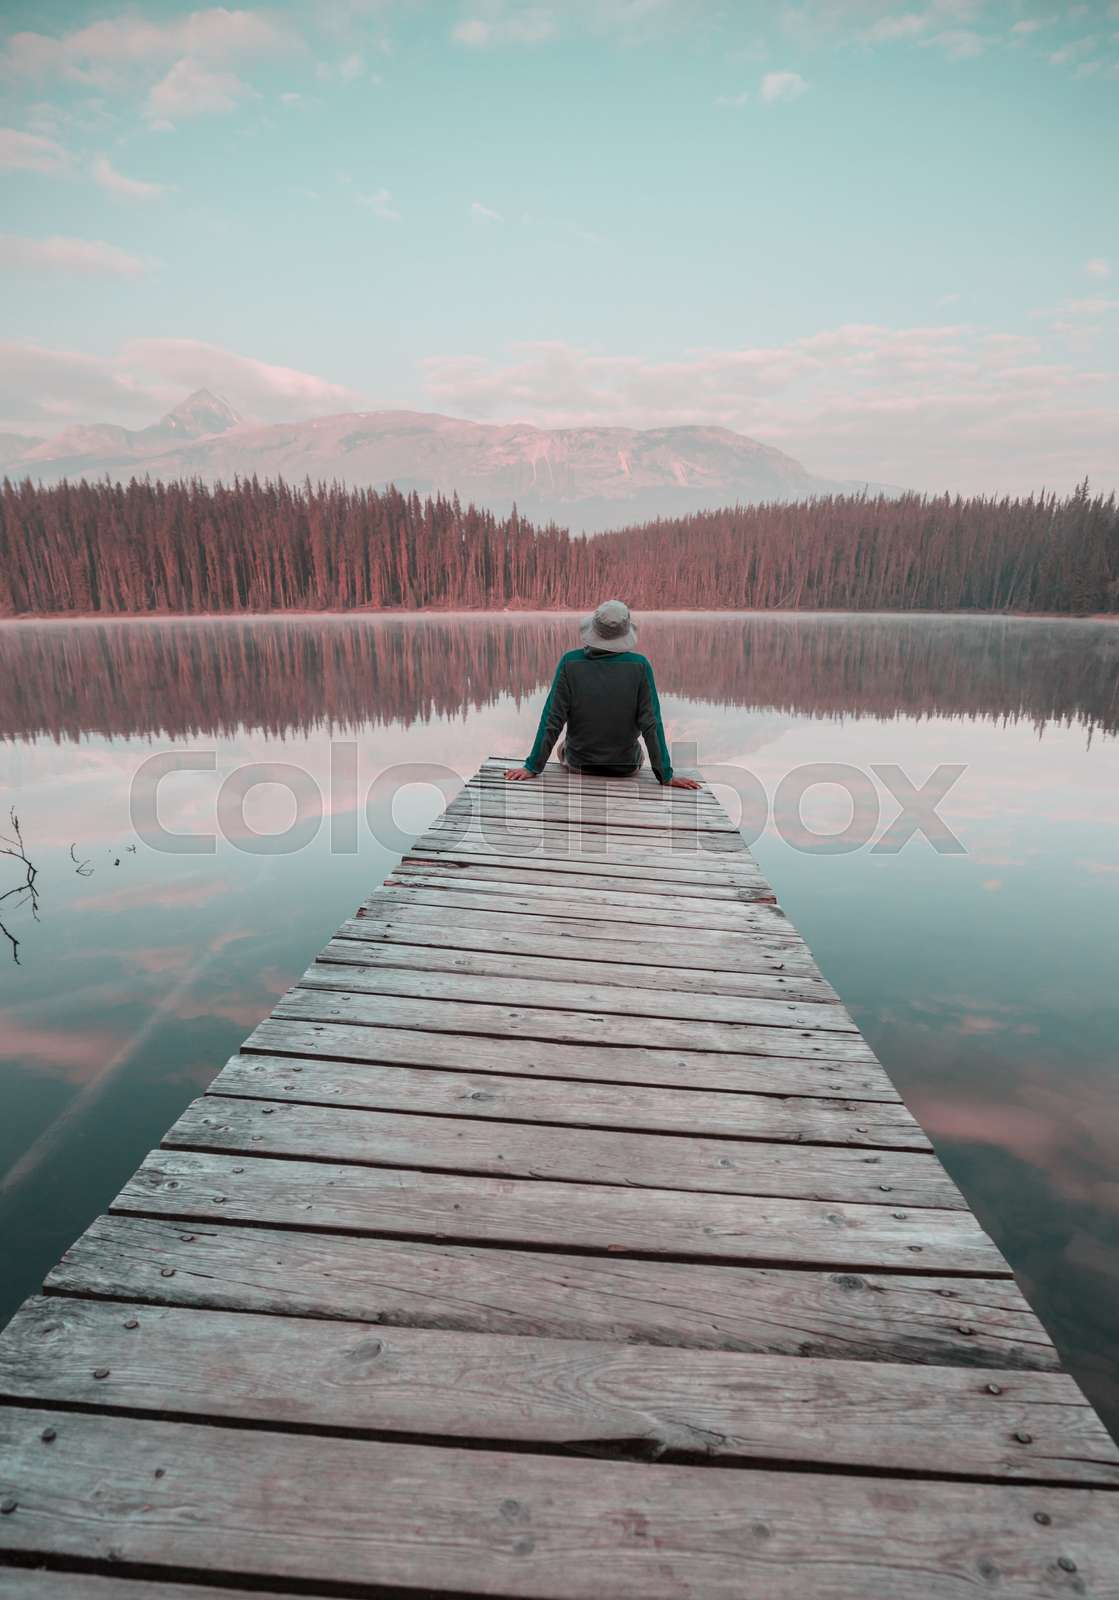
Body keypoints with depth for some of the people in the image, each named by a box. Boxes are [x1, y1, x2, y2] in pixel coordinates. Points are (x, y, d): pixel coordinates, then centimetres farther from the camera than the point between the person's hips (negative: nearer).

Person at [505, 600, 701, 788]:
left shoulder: (570, 662, -18)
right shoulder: (639, 666, -19)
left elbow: (553, 720, -17)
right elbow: (651, 724, -17)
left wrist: (532, 767, -10)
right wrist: (666, 776, -10)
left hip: (579, 763, 0)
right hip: (626, 767, 0)